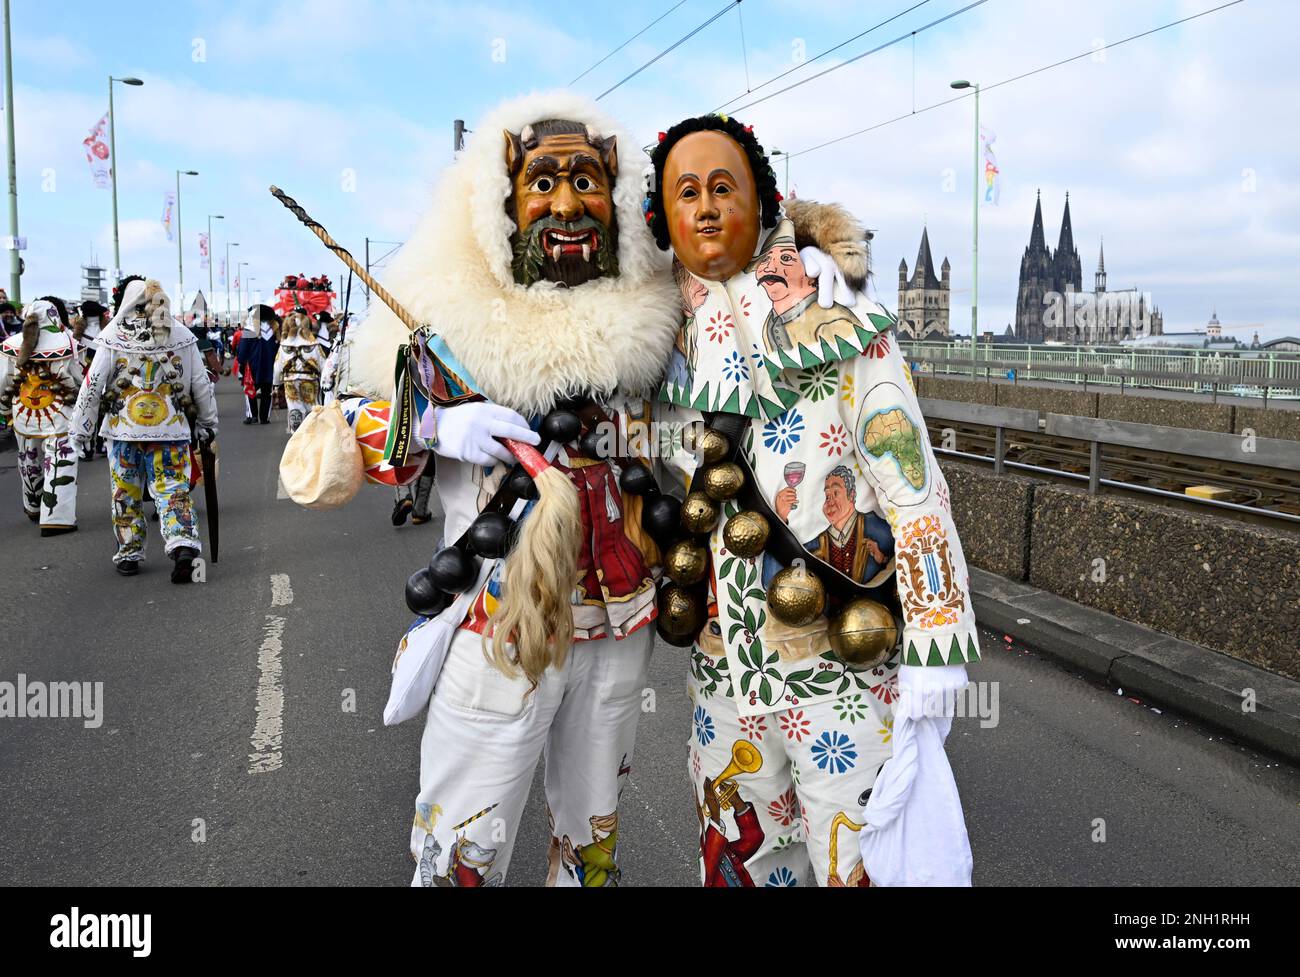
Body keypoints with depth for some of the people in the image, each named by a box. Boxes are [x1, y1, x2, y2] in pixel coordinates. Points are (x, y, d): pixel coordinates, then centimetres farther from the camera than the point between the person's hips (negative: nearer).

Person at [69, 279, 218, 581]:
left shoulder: (113, 335, -2)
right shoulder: (183, 337, 3)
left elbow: (93, 384, -3)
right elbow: (202, 385, 8)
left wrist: (81, 427, 5)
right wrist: (207, 423, 18)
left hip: (124, 430, -1)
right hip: (172, 431, 1)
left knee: (126, 494, 12)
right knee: (173, 489, 2)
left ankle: (129, 554, 19)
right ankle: (183, 544, -17)